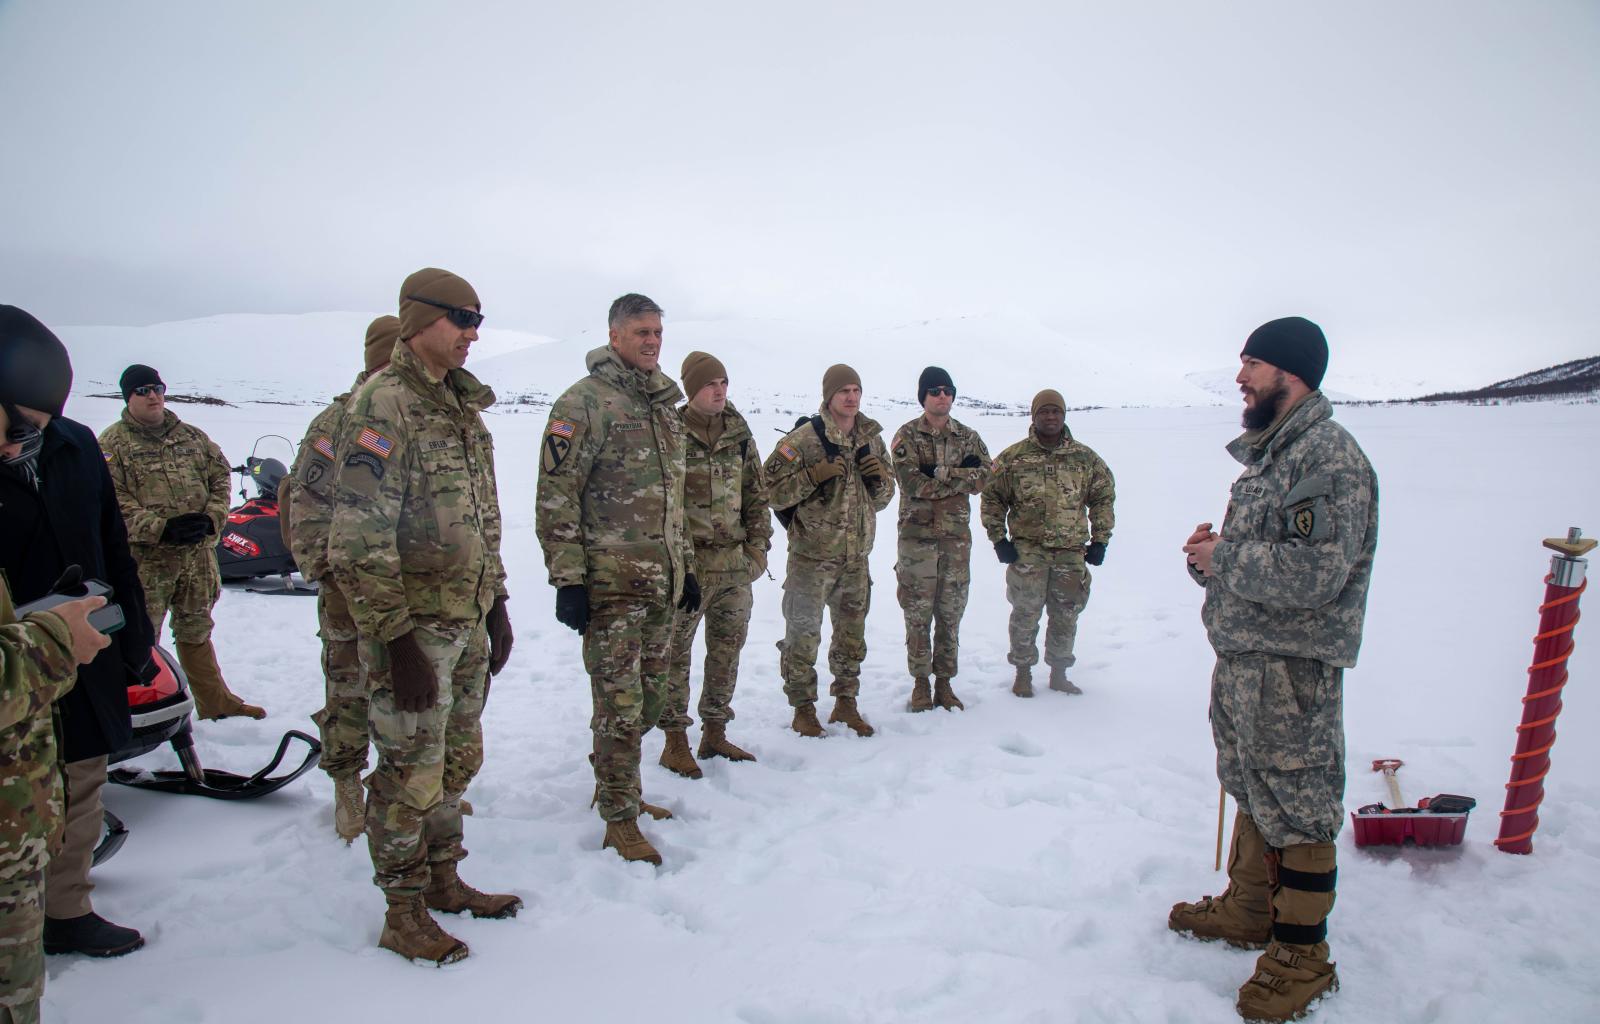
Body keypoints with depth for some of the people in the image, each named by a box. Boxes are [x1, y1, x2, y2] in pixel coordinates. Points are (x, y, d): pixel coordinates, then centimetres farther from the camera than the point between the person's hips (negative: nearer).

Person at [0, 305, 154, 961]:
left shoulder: (74, 445, 1)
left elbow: (113, 549, 9)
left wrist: (135, 638, 12)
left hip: (90, 663, 5)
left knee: (80, 794, 16)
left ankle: (68, 913, 33)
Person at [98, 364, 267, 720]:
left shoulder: (193, 436, 11)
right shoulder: (112, 444, -3)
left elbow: (220, 477, 9)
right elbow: (112, 501, -12)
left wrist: (211, 520, -8)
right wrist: (162, 528, -22)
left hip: (199, 552, 5)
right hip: (144, 558, -4)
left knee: (196, 631, 18)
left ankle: (214, 701, 27)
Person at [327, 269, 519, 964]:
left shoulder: (464, 404, 13)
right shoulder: (382, 405, -14)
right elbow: (359, 541, -19)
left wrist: (496, 605, 16)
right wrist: (395, 637, -20)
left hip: (468, 621, 8)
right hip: (413, 626, -8)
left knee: (458, 760, 18)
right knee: (412, 774, 3)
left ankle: (443, 880, 35)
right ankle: (403, 913, 21)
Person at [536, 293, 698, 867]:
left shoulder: (666, 408, 17)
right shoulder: (585, 403, -8)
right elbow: (556, 497, -12)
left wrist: (686, 569, 20)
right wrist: (567, 578, -17)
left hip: (661, 583, 8)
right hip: (610, 582, -7)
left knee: (649, 699, 15)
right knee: (620, 704, -3)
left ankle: (621, 788, 33)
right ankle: (619, 821, 9)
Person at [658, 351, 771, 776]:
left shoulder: (739, 433, 9)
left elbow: (756, 494, 15)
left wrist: (758, 546, 8)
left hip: (735, 564, 6)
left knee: (728, 649, 13)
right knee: (675, 651, 2)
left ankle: (715, 733, 27)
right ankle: (675, 741, 15)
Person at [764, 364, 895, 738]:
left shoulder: (872, 440, 8)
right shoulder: (803, 439, -11)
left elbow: (882, 500, 15)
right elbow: (773, 490, -15)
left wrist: (880, 478, -6)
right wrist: (816, 474, -24)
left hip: (857, 556, 6)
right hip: (812, 555, -6)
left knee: (852, 632, 16)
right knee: (803, 634, 1)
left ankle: (846, 703, 32)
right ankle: (803, 708, 17)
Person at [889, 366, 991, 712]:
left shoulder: (968, 436, 10)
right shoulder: (907, 436, -1)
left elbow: (983, 477, -5)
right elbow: (913, 483, -16)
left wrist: (940, 471, -14)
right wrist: (960, 476, -10)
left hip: (957, 535, 3)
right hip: (918, 533, -3)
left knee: (951, 613, 9)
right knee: (918, 613, 2)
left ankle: (944, 682, 20)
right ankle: (921, 683, 15)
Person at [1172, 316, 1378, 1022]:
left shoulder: (1329, 457, -16)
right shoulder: (1269, 451, 15)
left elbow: (1317, 571, -26)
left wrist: (1224, 559, -16)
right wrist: (1212, 551, 3)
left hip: (1293, 665, -10)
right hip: (1242, 654, 10)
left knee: (1297, 804, 1)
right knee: (1253, 789, 20)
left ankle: (1303, 956, 15)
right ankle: (1249, 909, 36)